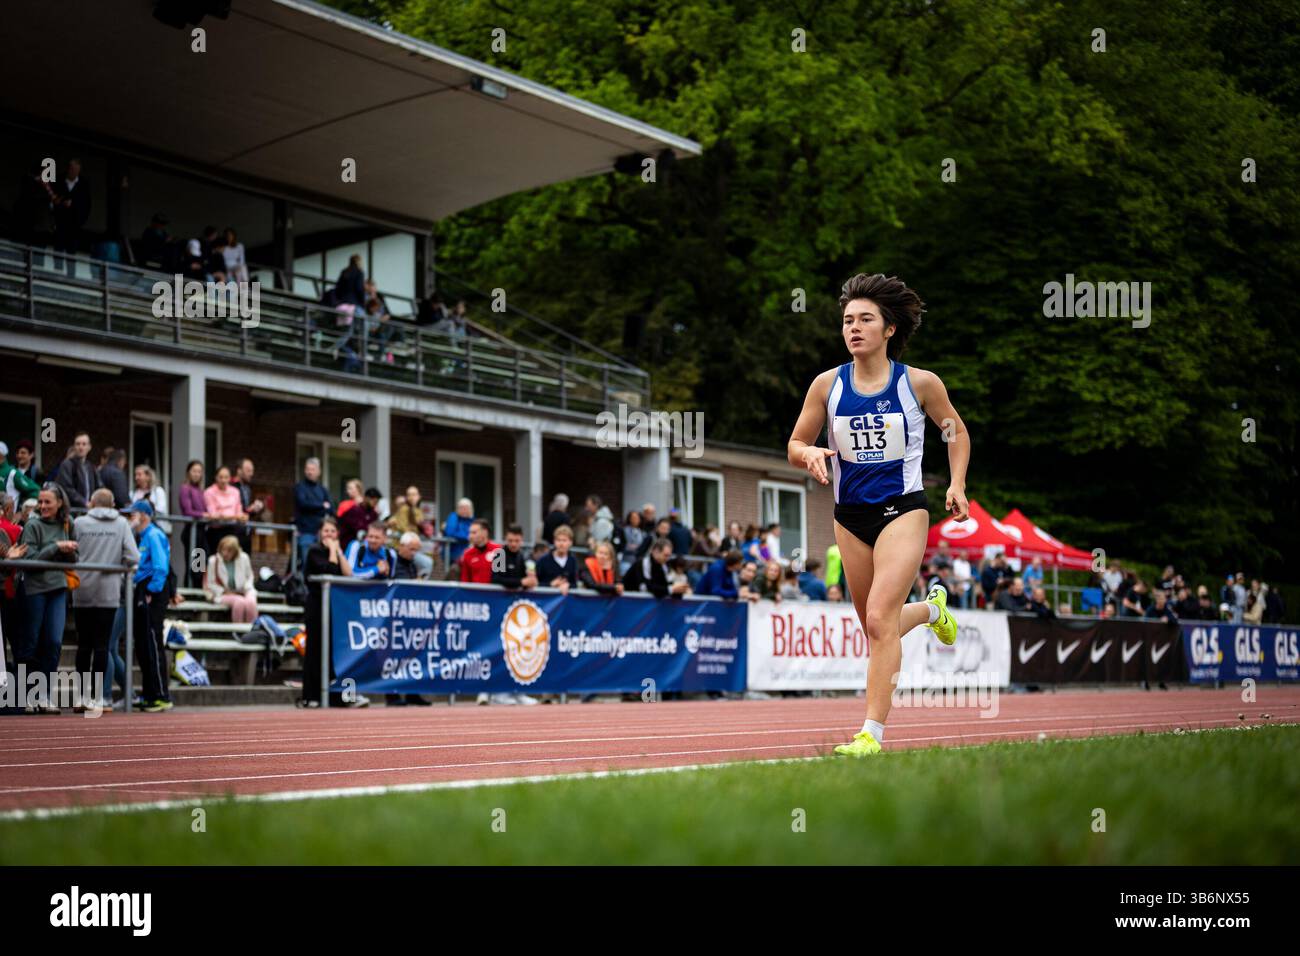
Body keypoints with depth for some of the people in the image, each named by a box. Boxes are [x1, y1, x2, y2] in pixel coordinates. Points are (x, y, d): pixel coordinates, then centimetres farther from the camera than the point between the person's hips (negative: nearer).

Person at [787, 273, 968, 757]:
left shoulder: (920, 383, -5)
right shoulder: (827, 384, -1)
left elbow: (956, 431, 12)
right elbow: (795, 445, 7)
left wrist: (957, 485, 0)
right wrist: (811, 454, -16)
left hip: (902, 509, -4)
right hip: (850, 516, 4)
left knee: (880, 620, -19)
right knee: (875, 628, 14)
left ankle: (873, 733, -17)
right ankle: (932, 607, 49)